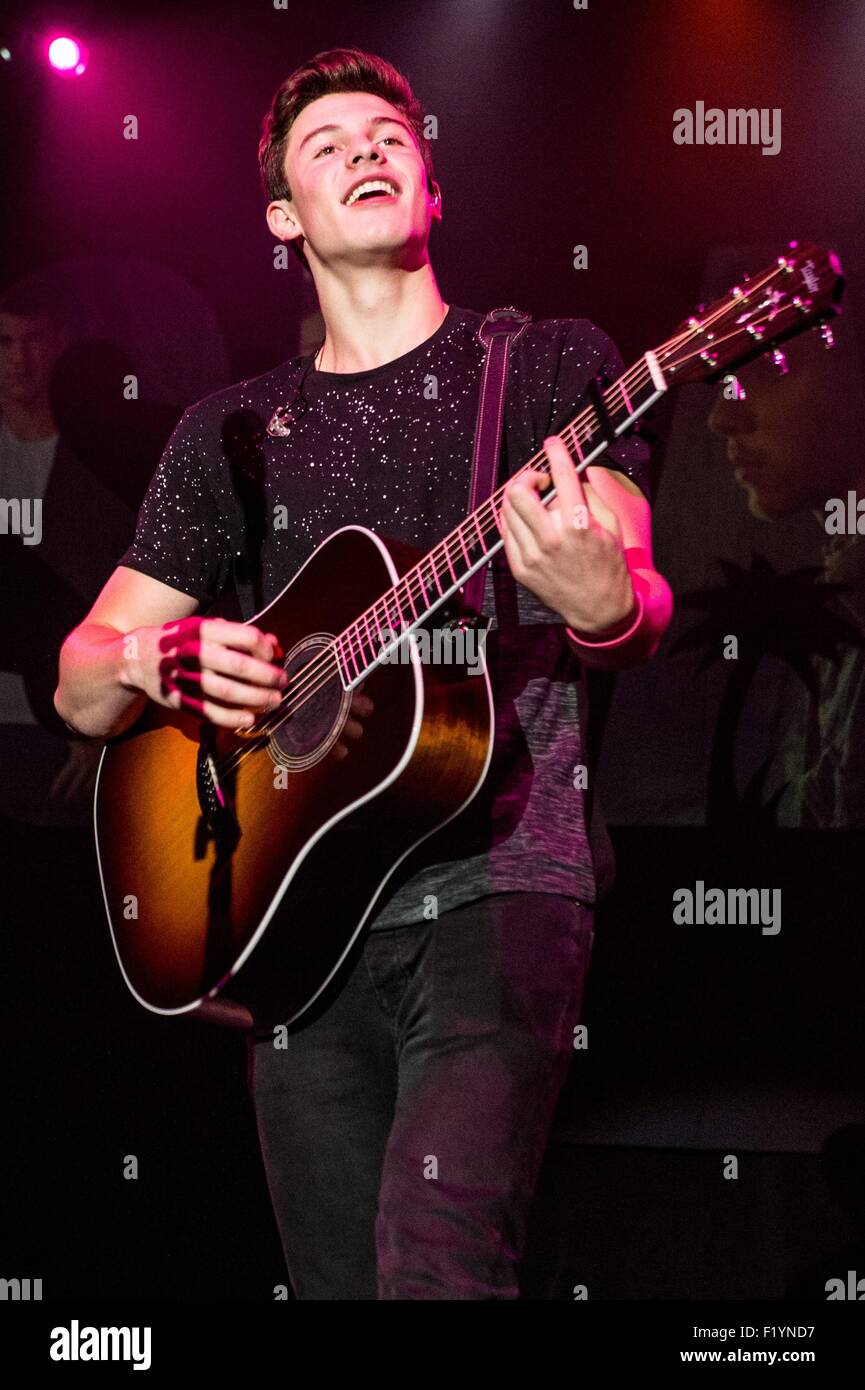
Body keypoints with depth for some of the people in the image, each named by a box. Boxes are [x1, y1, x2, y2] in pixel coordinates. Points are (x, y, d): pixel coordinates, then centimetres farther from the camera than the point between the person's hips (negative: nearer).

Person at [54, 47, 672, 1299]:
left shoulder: (550, 366, 7)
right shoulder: (233, 433, 16)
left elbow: (639, 619, -4)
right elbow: (81, 689, 18)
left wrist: (602, 603, -30)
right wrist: (150, 661, -7)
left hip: (496, 878, -4)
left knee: (438, 1256, -26)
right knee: (337, 1277, 5)